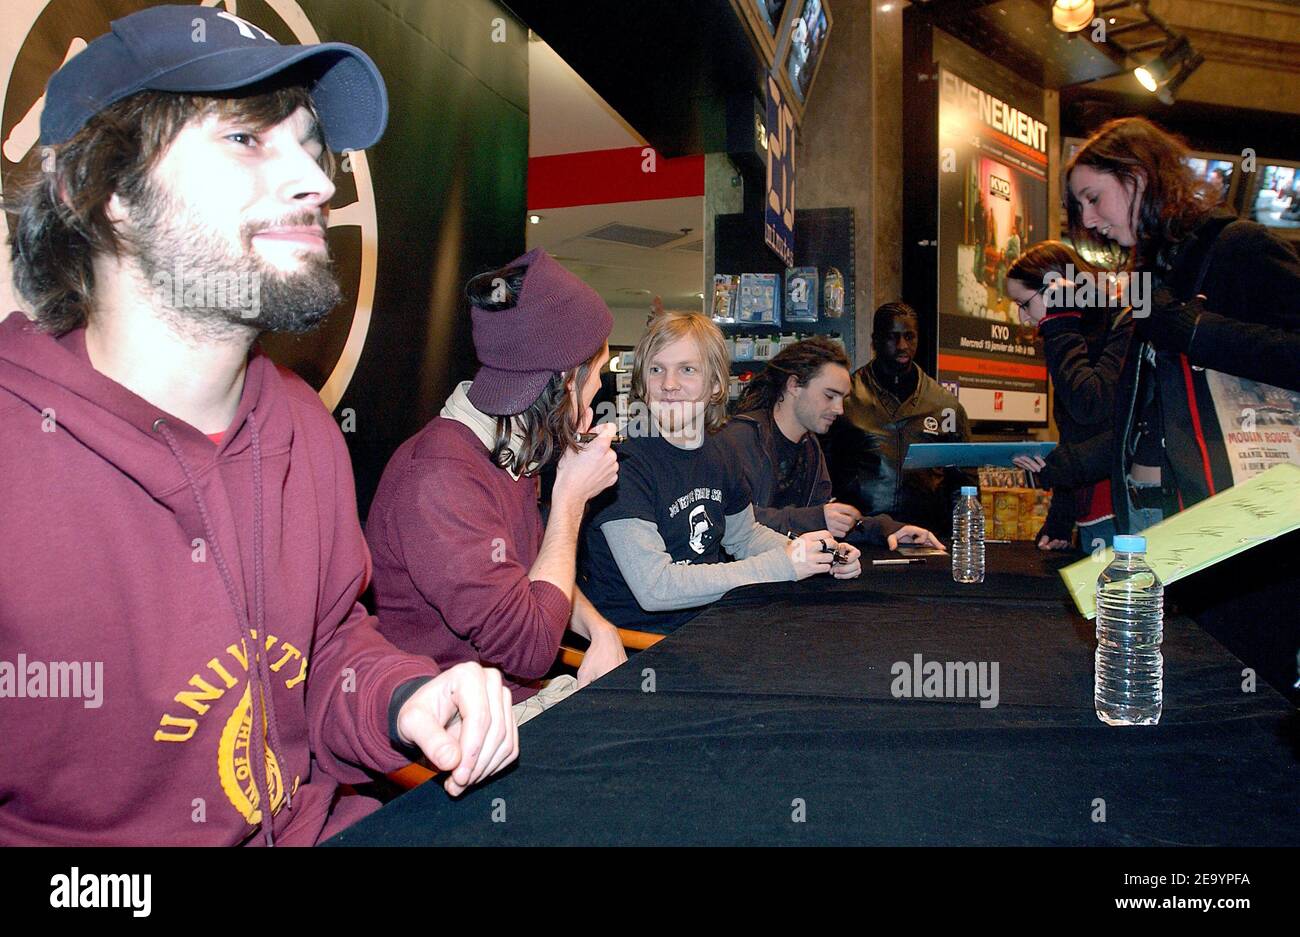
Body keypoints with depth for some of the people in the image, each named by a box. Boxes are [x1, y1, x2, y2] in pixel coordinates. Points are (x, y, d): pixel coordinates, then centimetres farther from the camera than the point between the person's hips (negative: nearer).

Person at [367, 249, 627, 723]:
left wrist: (598, 627, -2)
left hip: (525, 695, 9)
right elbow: (530, 646, -24)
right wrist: (571, 495, -17)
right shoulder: (438, 480, -25)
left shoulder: (510, 454, 6)